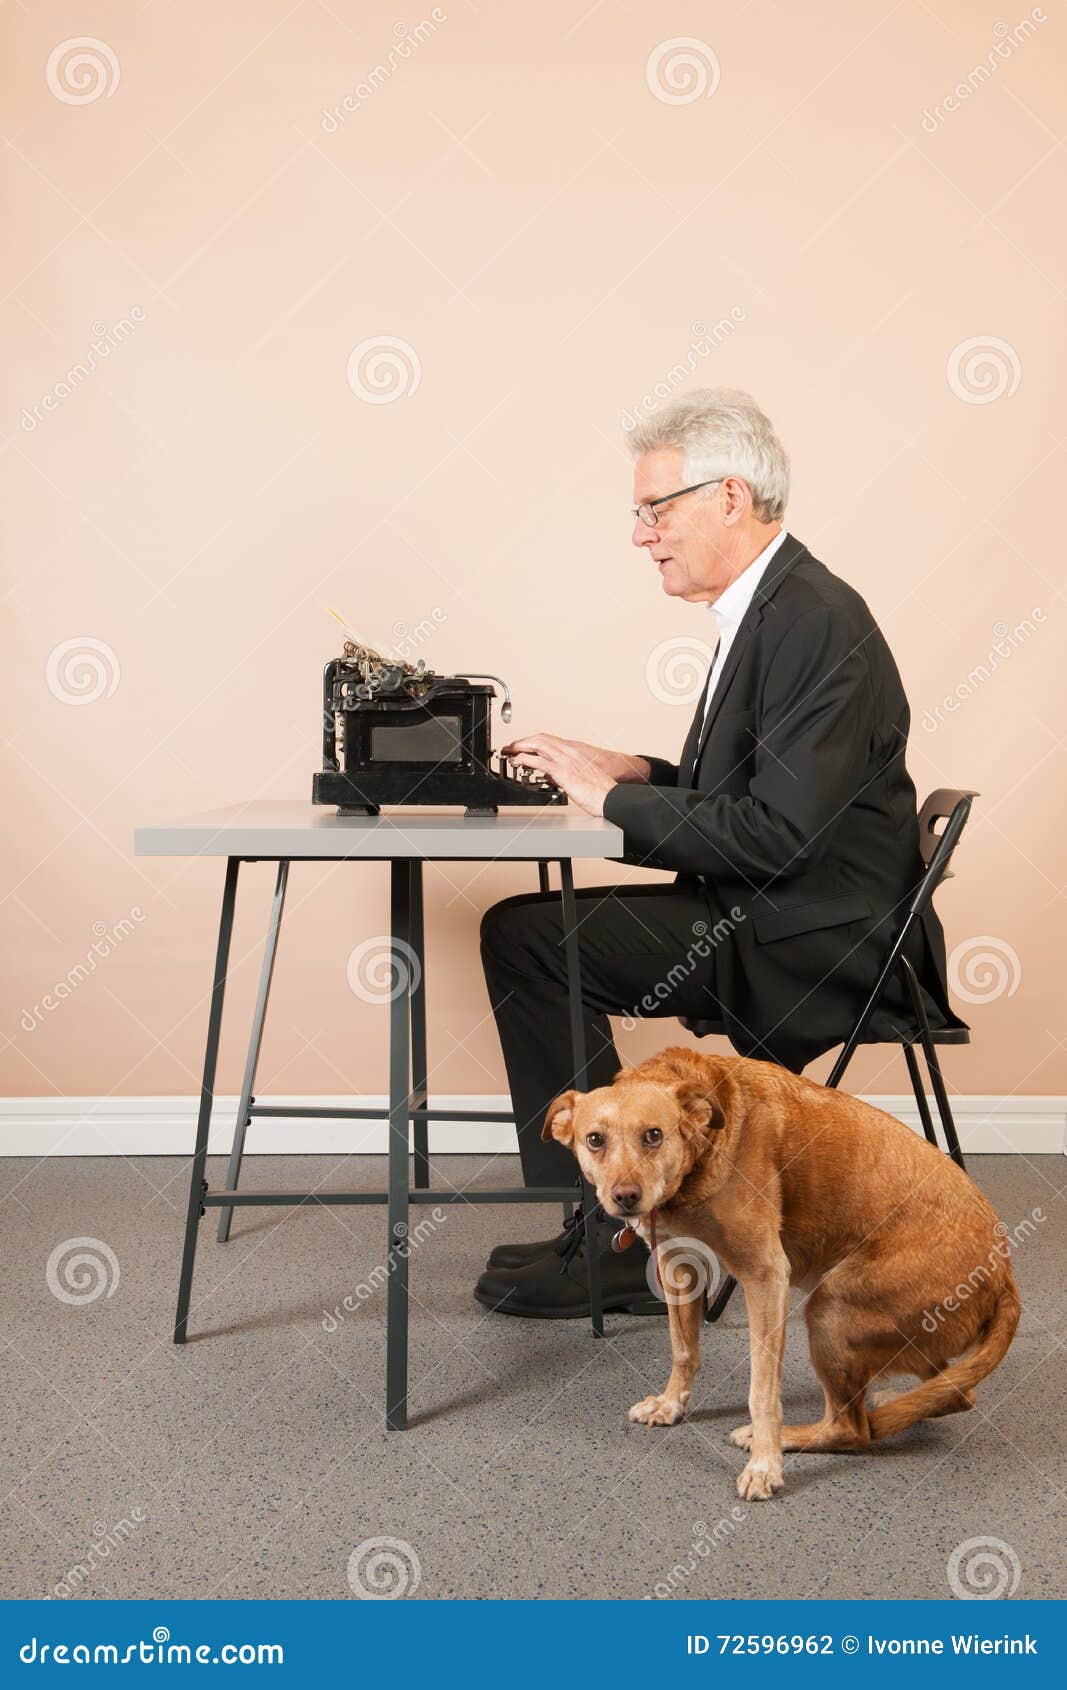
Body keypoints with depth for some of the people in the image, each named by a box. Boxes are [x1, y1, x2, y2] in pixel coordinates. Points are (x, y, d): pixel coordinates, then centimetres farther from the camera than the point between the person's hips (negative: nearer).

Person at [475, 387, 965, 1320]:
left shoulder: (819, 623, -19)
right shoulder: (767, 610, 13)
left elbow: (774, 833, -25)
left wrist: (615, 798, -15)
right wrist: (637, 774, 4)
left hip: (817, 944, -10)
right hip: (768, 922, 10)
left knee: (527, 934, -15)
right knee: (525, 929, 7)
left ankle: (625, 1245, -4)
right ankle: (610, 1231, 11)